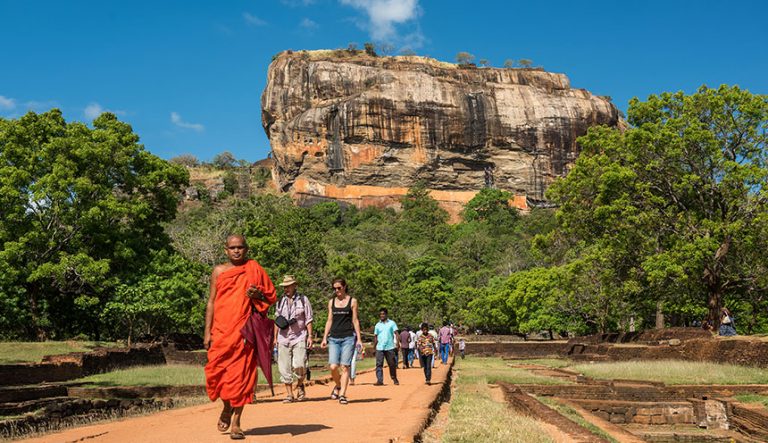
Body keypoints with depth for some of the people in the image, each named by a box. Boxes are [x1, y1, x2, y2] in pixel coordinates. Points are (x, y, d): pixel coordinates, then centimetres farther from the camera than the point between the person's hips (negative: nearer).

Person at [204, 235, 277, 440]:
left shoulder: (255, 270, 6)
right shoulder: (219, 271, 8)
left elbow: (271, 296, 11)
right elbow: (211, 302, 8)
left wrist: (257, 295, -12)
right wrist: (207, 332, 1)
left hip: (244, 331, -1)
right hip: (221, 331, 1)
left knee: (241, 374, -3)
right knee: (217, 370, -3)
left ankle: (236, 422, 6)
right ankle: (226, 408, 27)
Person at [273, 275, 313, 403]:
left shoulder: (303, 300, 3)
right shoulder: (280, 302, 13)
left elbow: (308, 320, 2)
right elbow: (277, 321, 16)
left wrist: (310, 336, -5)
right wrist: (275, 337, 11)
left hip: (299, 337, -3)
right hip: (283, 338, 3)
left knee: (299, 365, -16)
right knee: (285, 368, 0)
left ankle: (300, 385, 12)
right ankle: (289, 394, 10)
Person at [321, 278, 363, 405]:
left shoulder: (352, 301, 5)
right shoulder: (331, 302, 13)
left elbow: (355, 320, 5)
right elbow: (329, 320, 14)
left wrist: (359, 339, 0)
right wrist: (324, 338, 7)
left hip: (348, 337, -2)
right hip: (334, 338, 2)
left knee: (344, 367, -7)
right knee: (333, 367, -9)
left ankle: (342, 395, 0)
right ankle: (338, 386, 19)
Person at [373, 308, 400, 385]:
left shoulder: (392, 323, 4)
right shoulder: (377, 325, 12)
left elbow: (396, 333, -2)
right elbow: (375, 336, 15)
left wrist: (397, 343, -14)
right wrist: (374, 346, 9)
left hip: (390, 347, -2)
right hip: (379, 348, 2)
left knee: (392, 364, 6)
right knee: (379, 364, -7)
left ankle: (394, 379, 21)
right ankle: (379, 380, -8)